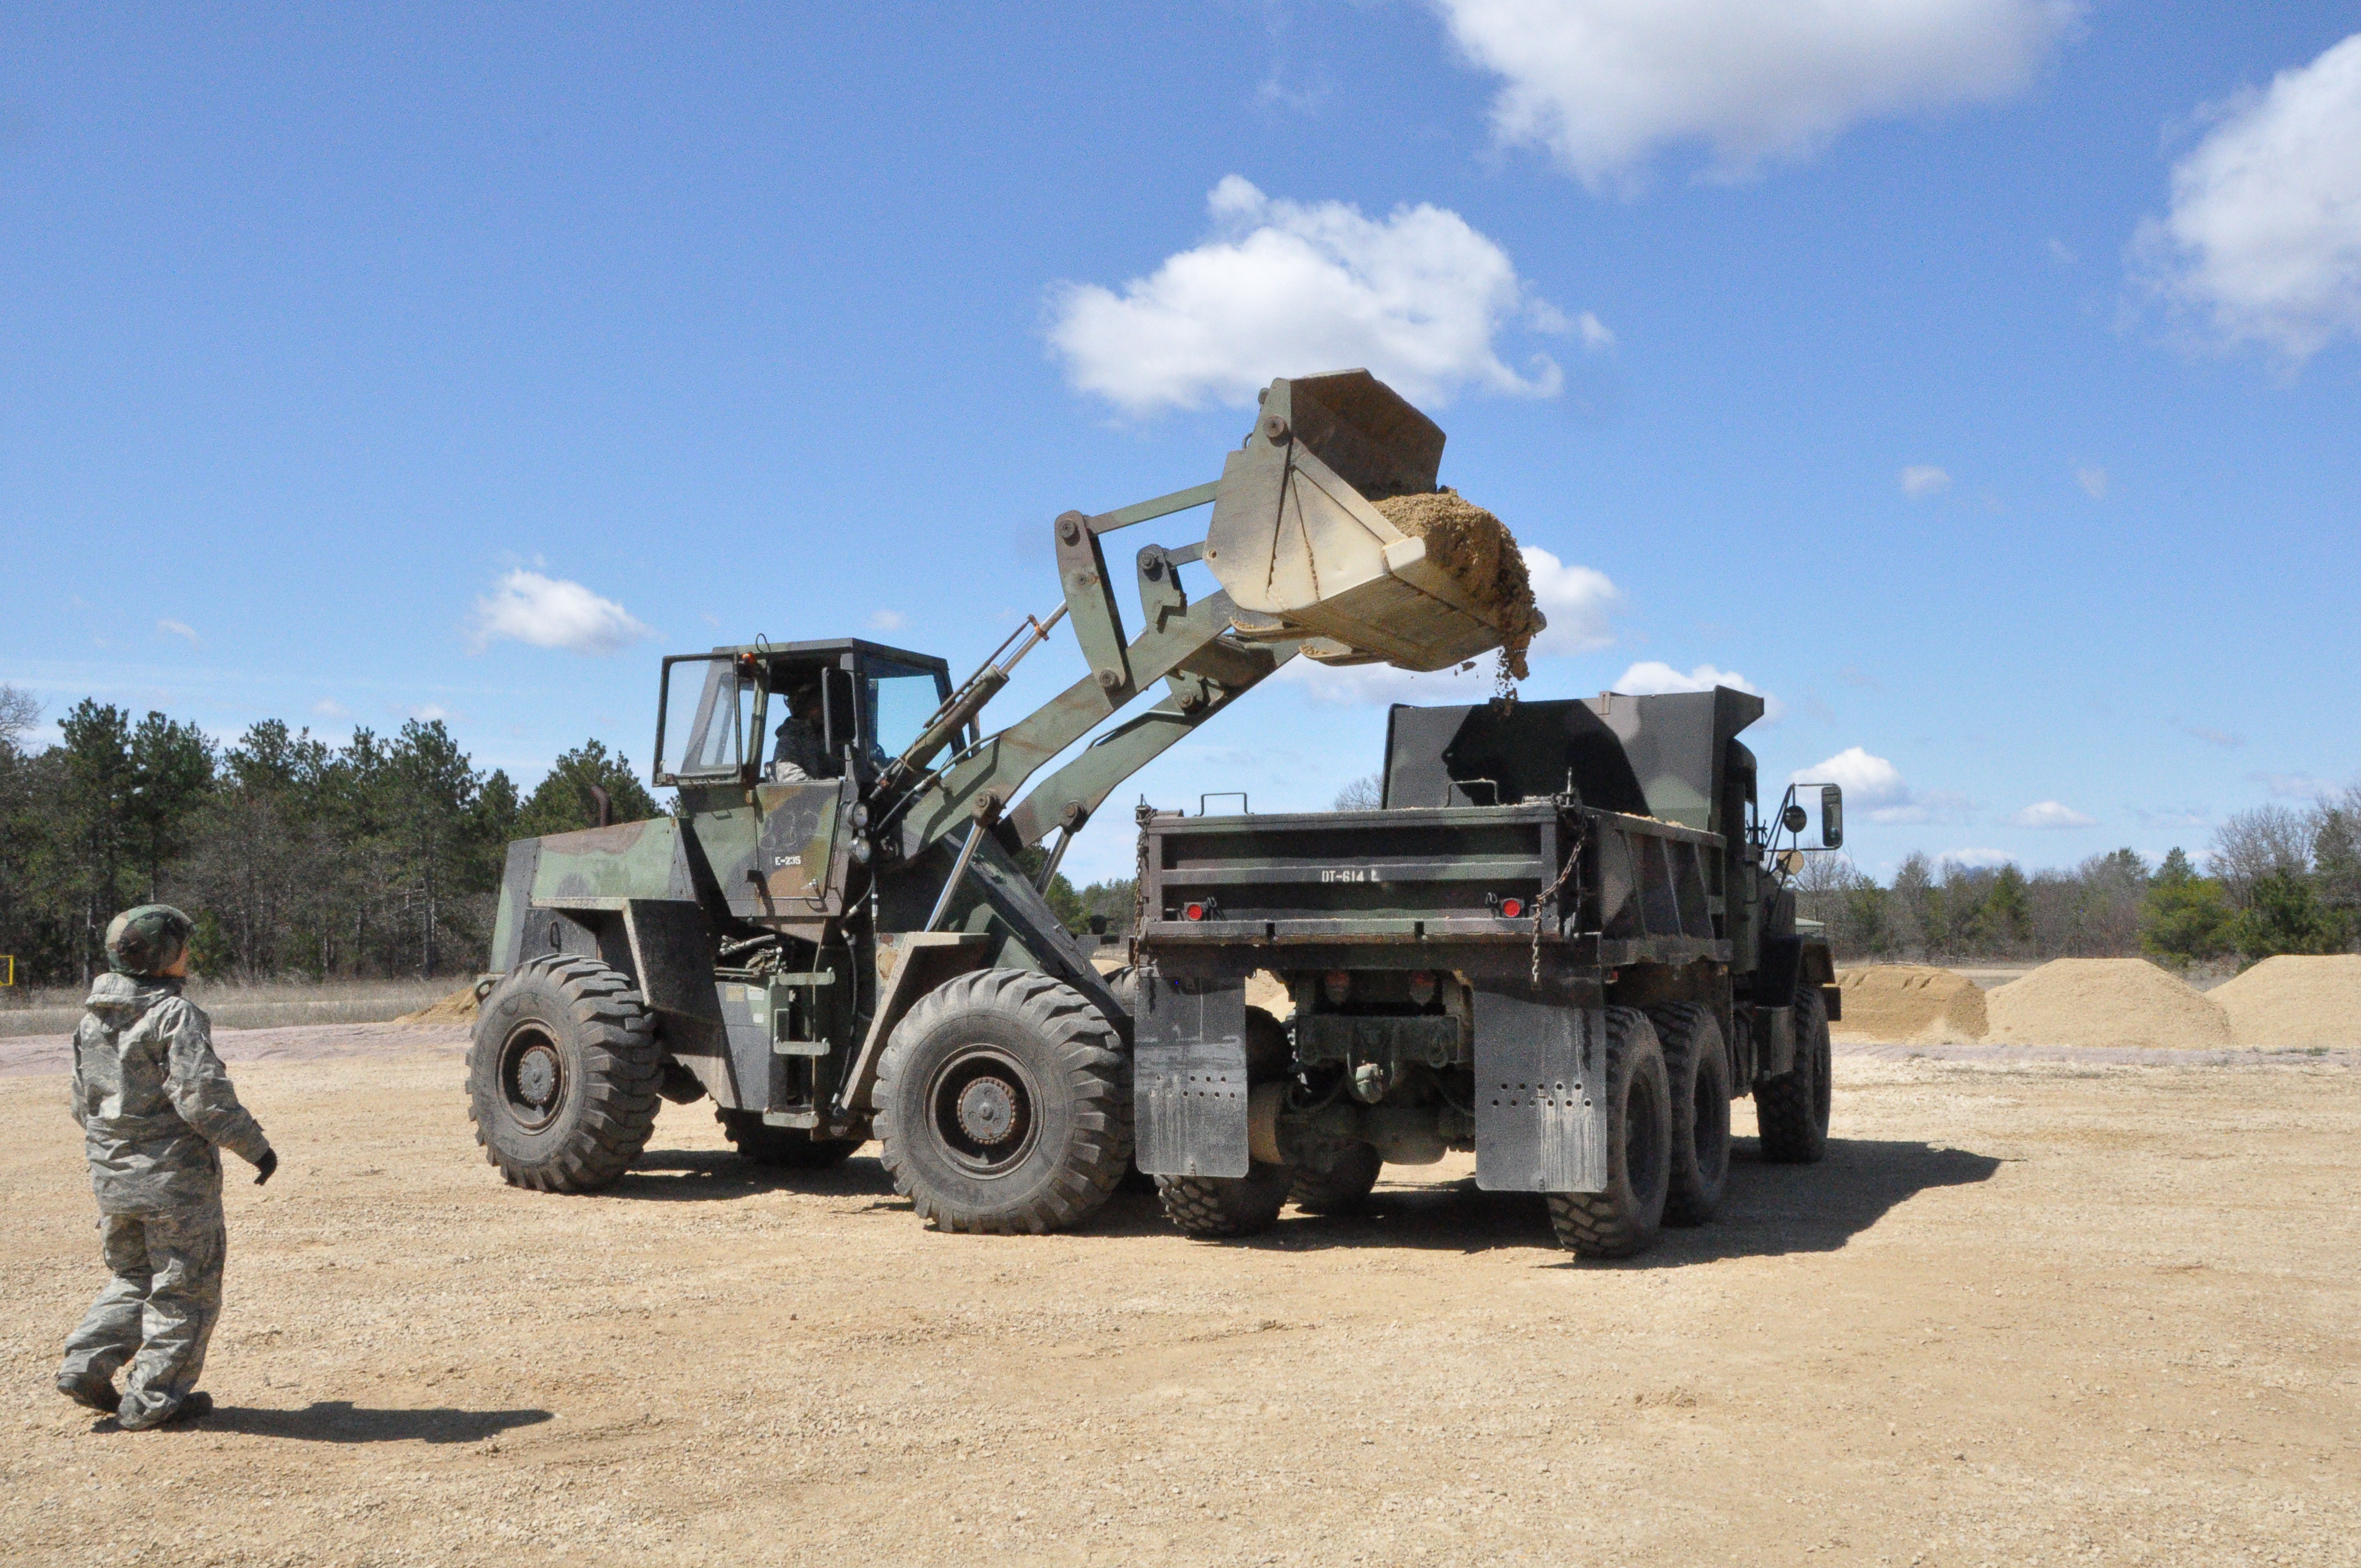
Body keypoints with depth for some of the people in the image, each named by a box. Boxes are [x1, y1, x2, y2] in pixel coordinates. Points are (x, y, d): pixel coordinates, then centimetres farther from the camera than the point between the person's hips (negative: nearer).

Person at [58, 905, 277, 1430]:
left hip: (111, 1173, 7)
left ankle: (86, 1366, 12)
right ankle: (152, 1400, 8)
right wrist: (254, 1146, -13)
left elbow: (83, 1097, 15)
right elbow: (203, 1096, -22)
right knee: (184, 1288, 5)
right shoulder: (174, 1014, -17)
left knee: (133, 1278, 23)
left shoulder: (95, 1015, 8)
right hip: (174, 1175, -7)